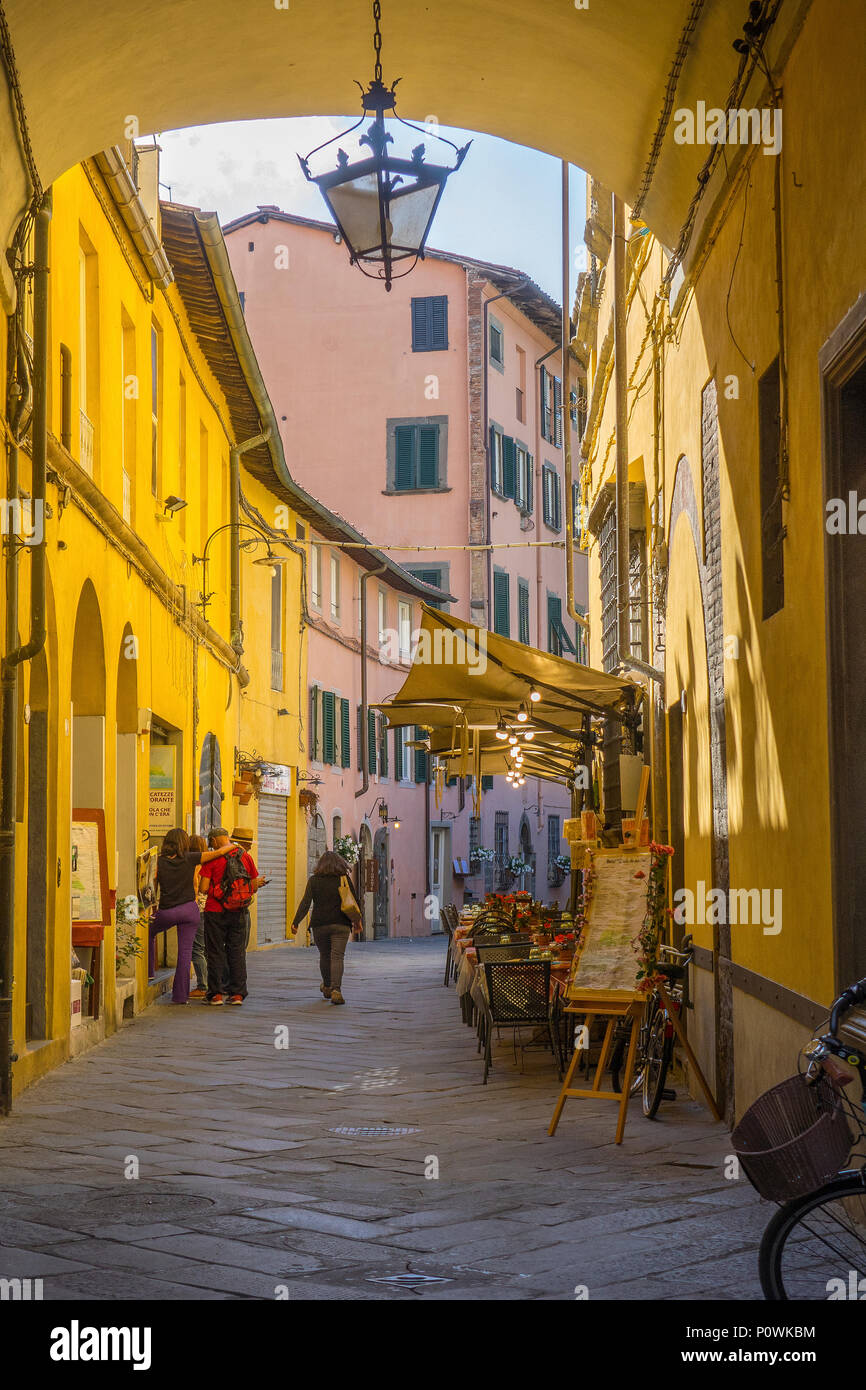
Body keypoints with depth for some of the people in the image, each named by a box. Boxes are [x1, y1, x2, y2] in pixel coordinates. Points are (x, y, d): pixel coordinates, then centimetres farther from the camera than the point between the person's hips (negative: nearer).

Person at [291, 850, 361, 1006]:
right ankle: (336, 990, -22)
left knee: (324, 956, 18)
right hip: (341, 924, -1)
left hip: (319, 924, 1)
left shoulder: (314, 880, 1)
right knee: (337, 957, -6)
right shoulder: (345, 879, 1)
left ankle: (327, 987, 35)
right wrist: (356, 918, 21)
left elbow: (305, 903, -6)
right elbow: (354, 902, 6)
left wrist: (296, 922, -6)